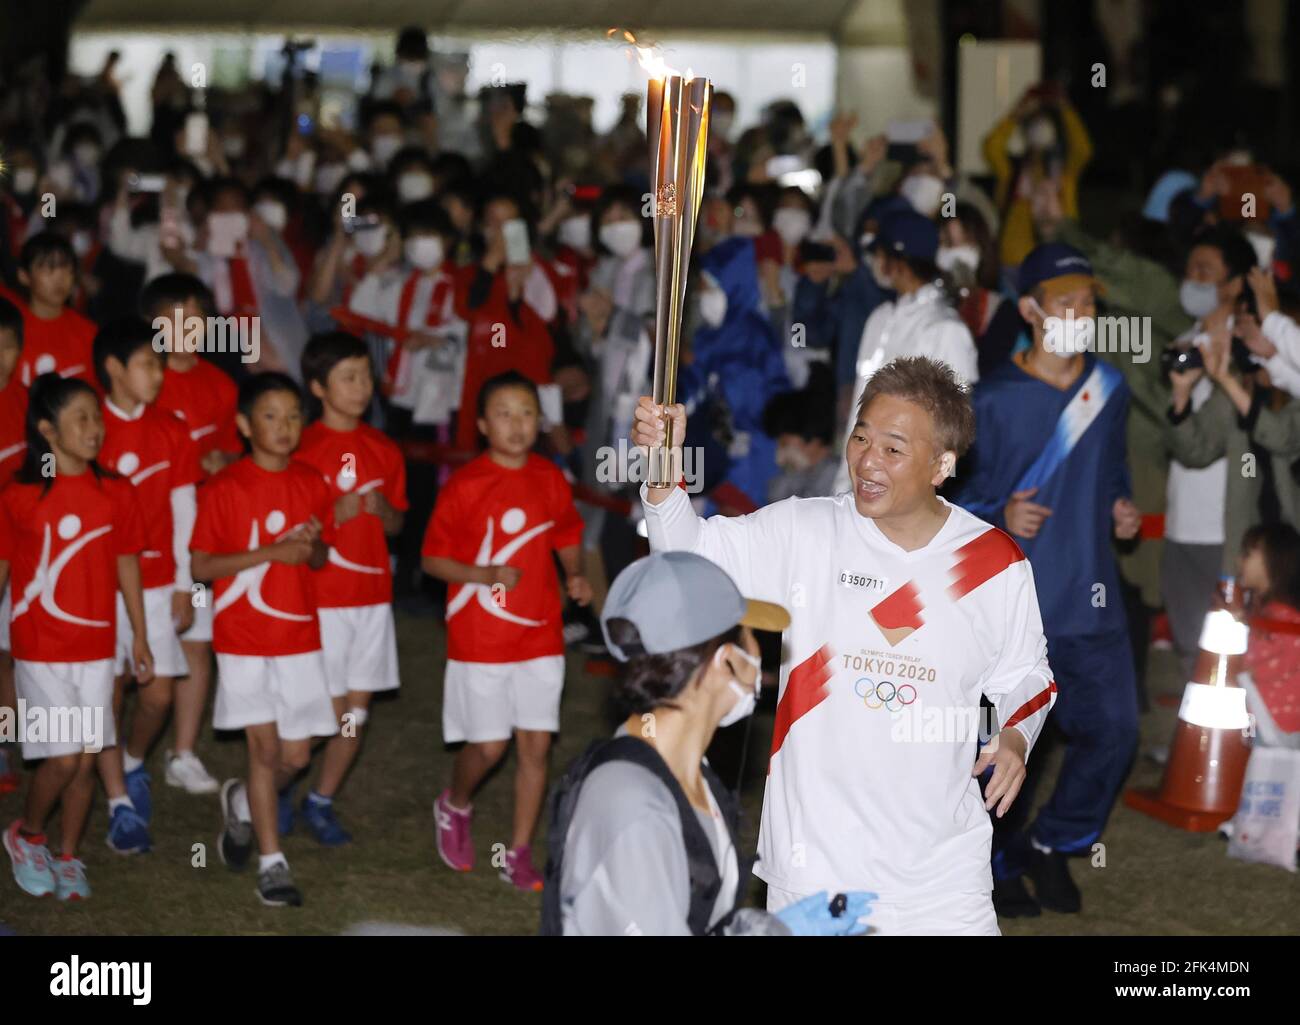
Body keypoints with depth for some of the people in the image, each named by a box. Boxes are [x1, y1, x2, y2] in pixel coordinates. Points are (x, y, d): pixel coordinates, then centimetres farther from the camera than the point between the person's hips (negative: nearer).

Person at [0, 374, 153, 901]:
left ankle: (68, 857, 23)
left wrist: (140, 637, 10)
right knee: (64, 757, -6)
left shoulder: (115, 493, 1)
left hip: (97, 645, 3)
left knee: (87, 757, 7)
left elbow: (127, 566, 8)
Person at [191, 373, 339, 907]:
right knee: (264, 744, -4)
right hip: (243, 637, -4)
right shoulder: (224, 487, -9)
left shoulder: (312, 483, 4)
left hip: (299, 635, 4)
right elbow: (199, 565, -10)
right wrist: (270, 552, -18)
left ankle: (242, 803, 36)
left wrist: (313, 547, -11)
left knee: (296, 754, 5)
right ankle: (271, 863, 7)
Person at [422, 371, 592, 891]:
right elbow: (433, 558, -6)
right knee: (489, 745, 0)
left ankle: (520, 854, 13)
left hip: (539, 635, 4)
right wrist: (486, 574, -21)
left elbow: (568, 539, 16)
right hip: (480, 638, -4)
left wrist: (576, 575, -4)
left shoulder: (550, 479, 3)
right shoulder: (465, 484, -10)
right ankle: (454, 807, 33)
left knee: (536, 744, 2)